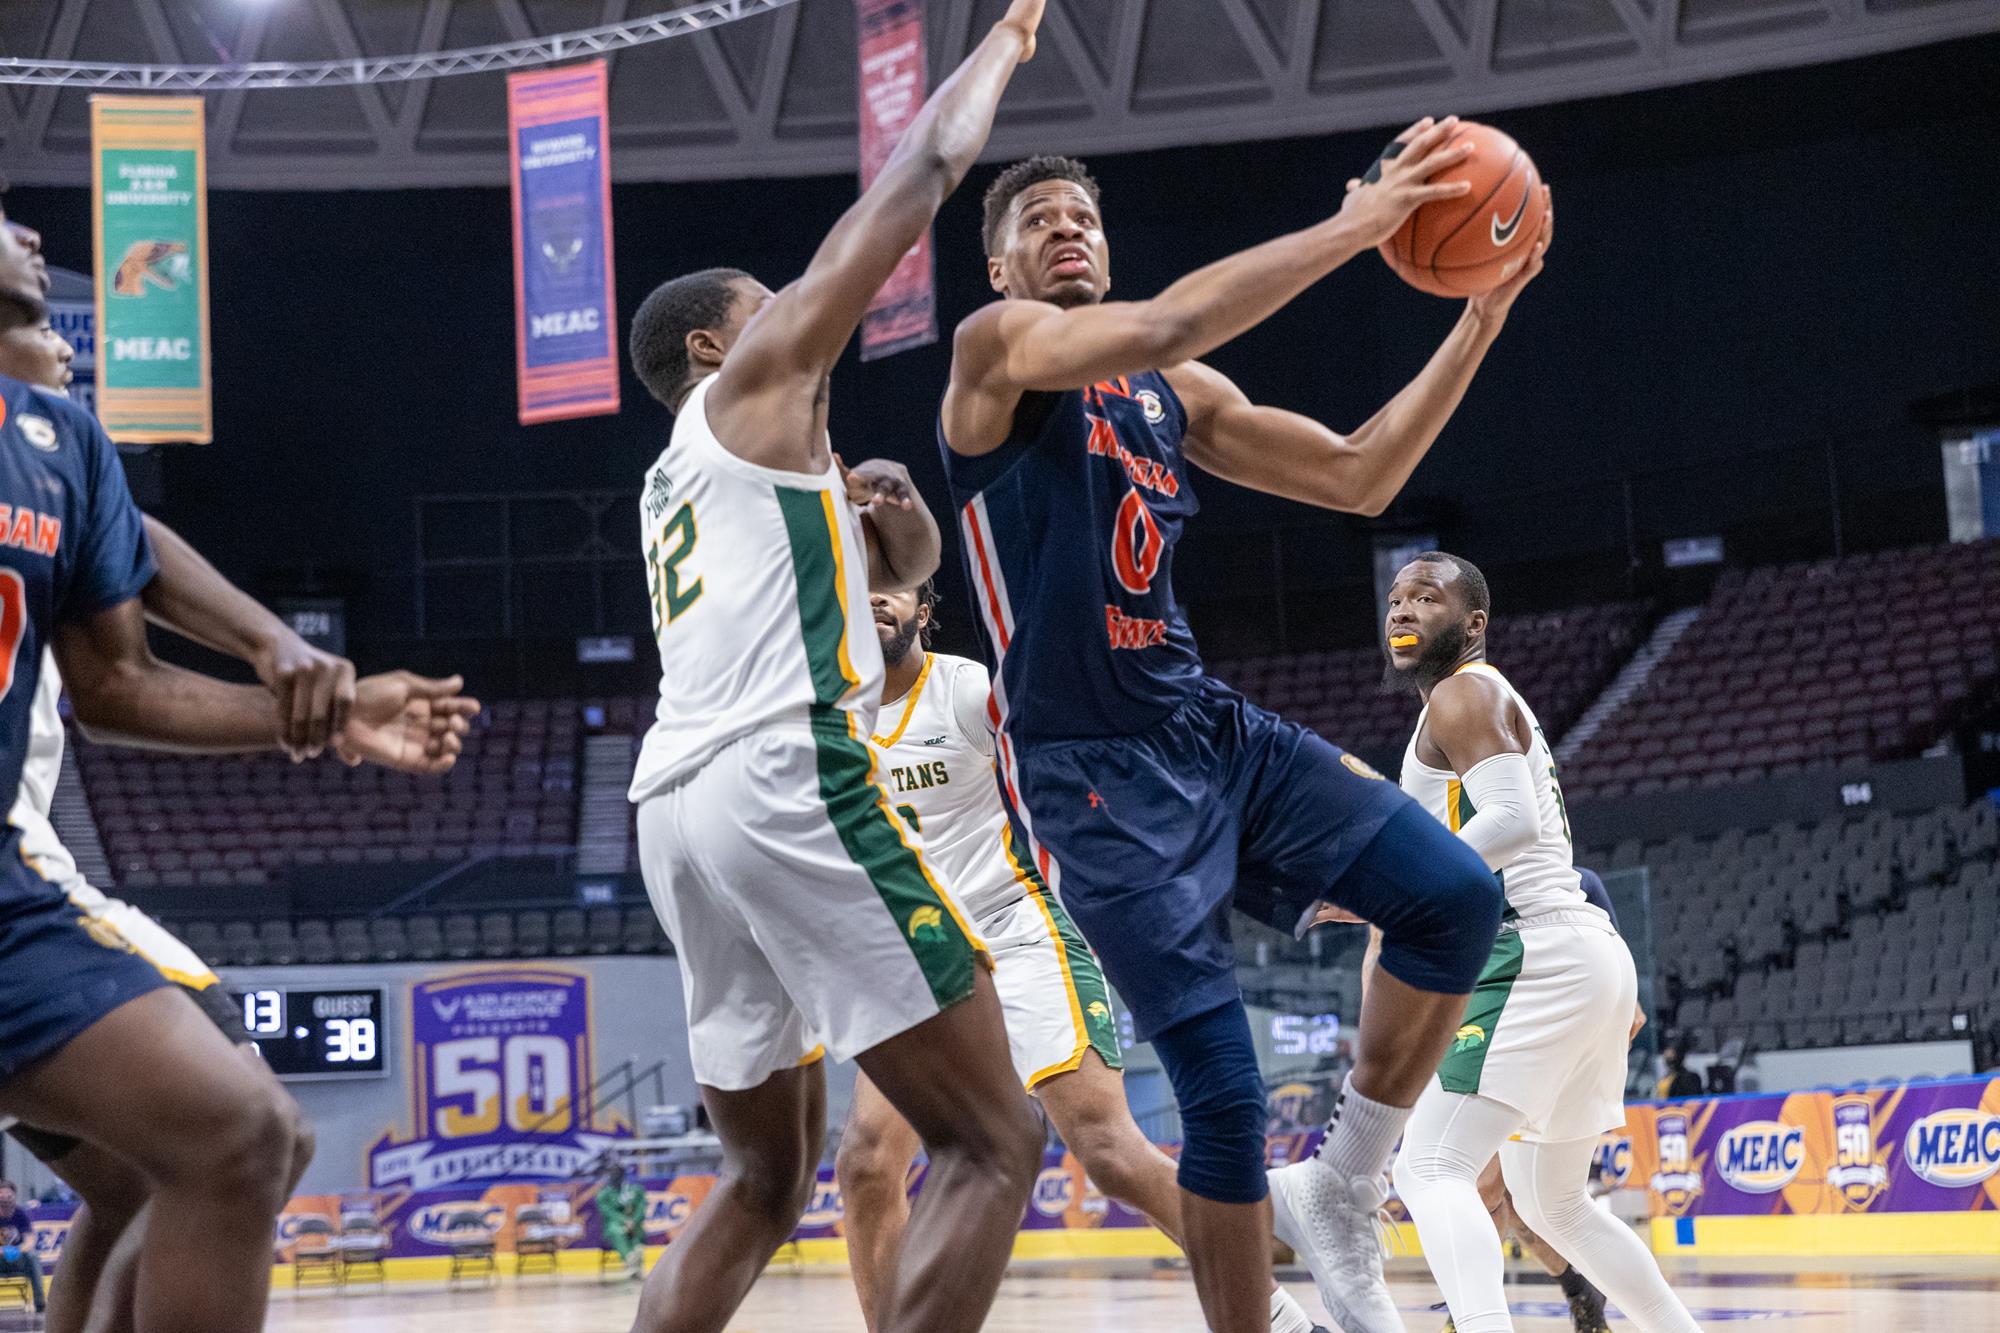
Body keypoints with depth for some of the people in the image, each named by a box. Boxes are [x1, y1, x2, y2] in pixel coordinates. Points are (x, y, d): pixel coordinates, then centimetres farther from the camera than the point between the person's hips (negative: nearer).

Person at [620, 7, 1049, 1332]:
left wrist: (894, 512, 16)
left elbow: (903, 568, 38)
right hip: (789, 783, -9)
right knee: (991, 1143, -7)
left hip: (682, 810, 9)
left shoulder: (688, 481, 32)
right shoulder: (753, 381, 10)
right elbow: (920, 174, 10)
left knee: (768, 1173, 19)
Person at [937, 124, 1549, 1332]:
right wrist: (1352, 229, -22)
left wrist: (1481, 318, 6)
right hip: (1093, 774, -7)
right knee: (1225, 1100, -12)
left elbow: (1360, 478, 15)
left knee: (1458, 897, -10)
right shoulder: (999, 349, -5)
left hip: (1212, 730, 7)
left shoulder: (1181, 398, 17)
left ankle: (1342, 1197, 6)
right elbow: (1165, 325, -24)